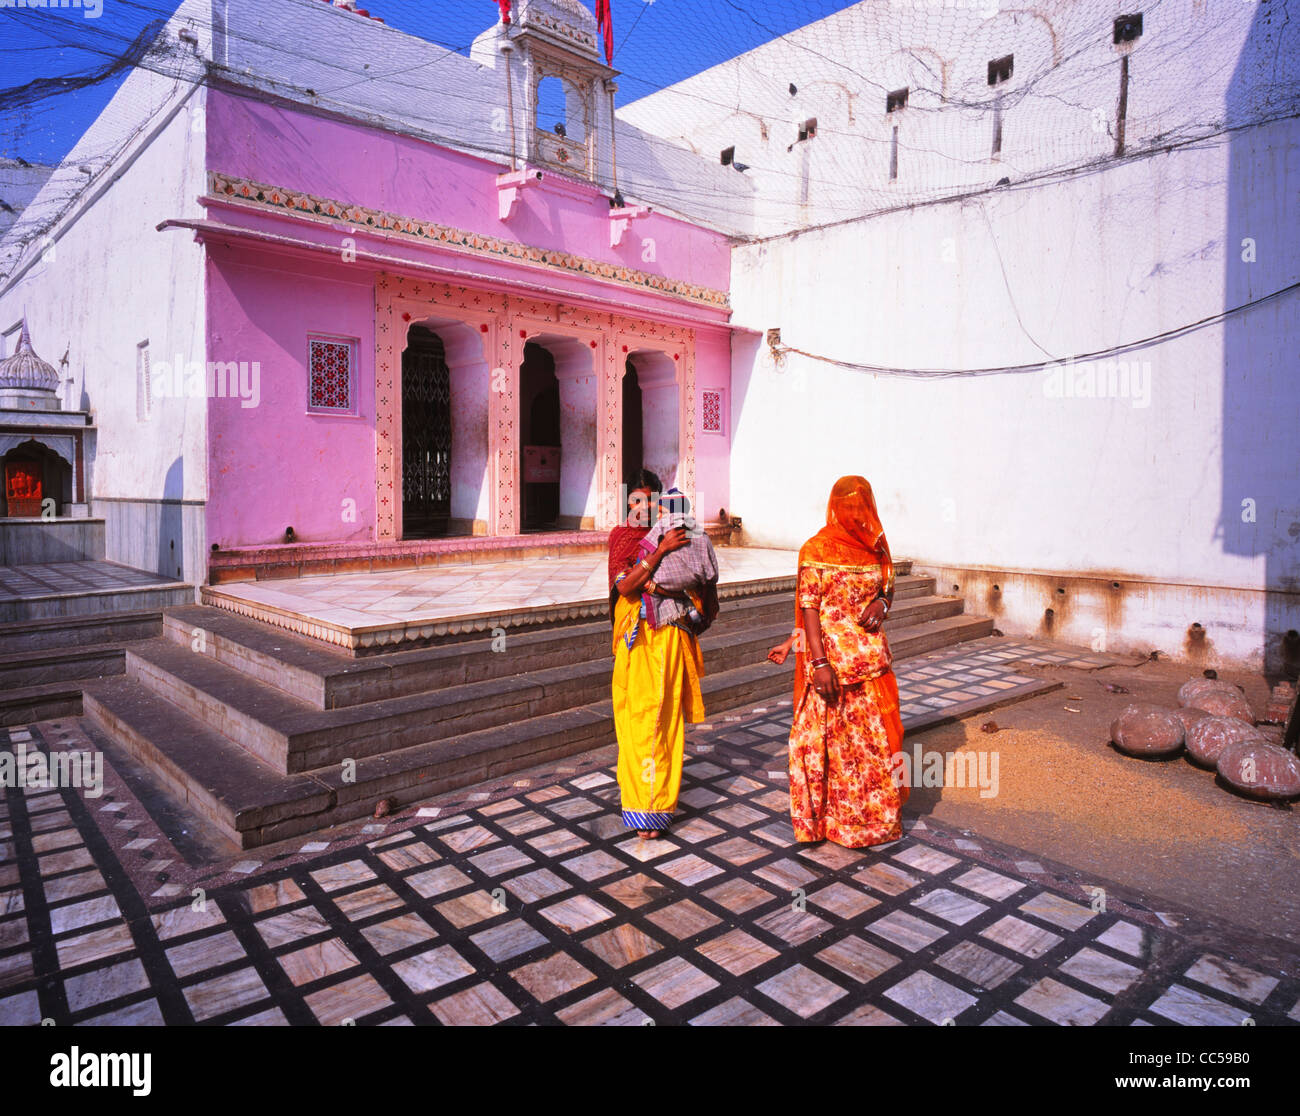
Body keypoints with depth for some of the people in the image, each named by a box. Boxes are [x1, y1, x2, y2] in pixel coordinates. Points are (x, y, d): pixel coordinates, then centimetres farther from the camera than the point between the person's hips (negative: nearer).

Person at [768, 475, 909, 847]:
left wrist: (882, 603, -6)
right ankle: (834, 816, 23)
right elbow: (809, 606, -12)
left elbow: (888, 587, 19)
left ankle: (875, 812, 31)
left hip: (871, 656, 5)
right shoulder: (816, 550, -9)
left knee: (876, 734, 11)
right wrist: (819, 661, -19)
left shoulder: (875, 547, 6)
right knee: (833, 735, 5)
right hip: (830, 656, -5)